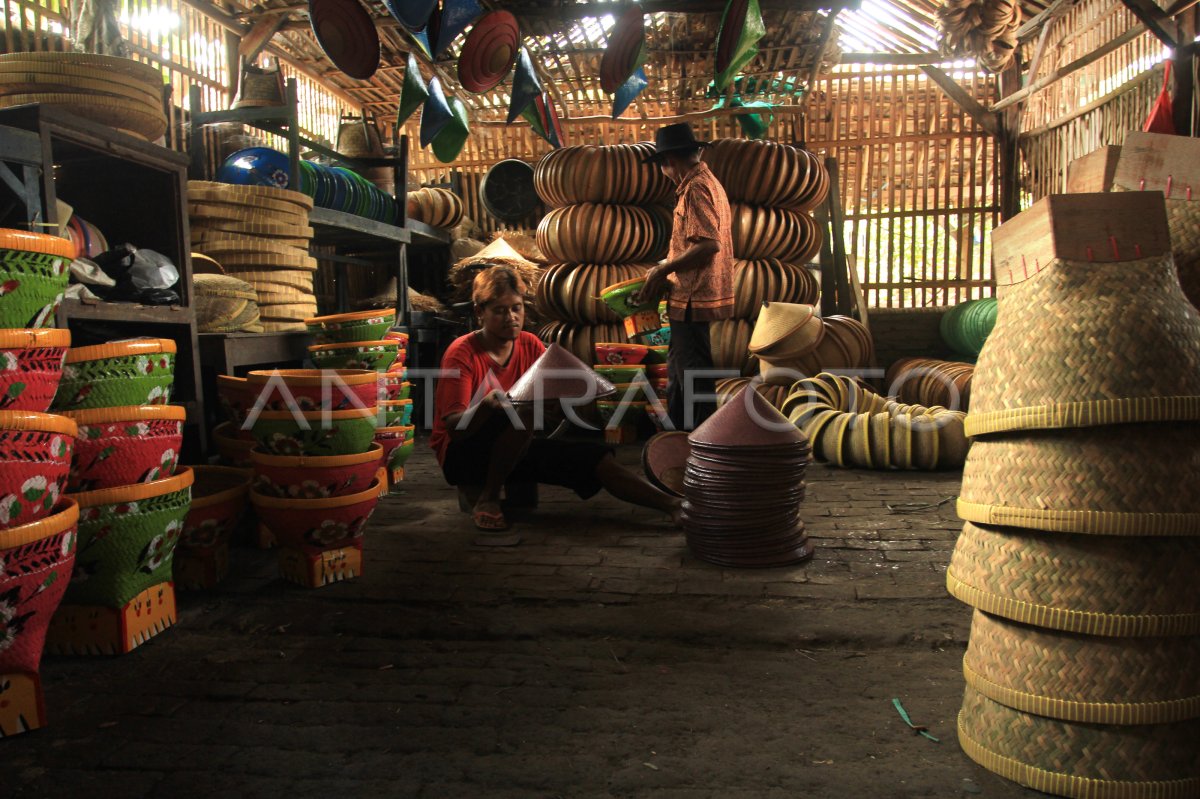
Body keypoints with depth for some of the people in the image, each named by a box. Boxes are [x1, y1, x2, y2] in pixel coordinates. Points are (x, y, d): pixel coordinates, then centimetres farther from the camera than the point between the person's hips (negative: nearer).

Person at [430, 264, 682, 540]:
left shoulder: (530, 345, 2)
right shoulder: (462, 353, -15)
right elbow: (454, 428, -23)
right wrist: (488, 404, -43)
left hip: (513, 451, 6)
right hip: (462, 454, -5)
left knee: (595, 457, -11)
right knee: (521, 413, -35)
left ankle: (672, 505, -12)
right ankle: (488, 500, -21)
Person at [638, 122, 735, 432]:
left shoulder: (695, 188, -15)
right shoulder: (707, 182, 16)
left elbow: (708, 244, -26)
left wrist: (663, 270, -16)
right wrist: (666, 267, 14)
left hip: (693, 300, -11)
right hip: (692, 296, 11)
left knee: (693, 372, -2)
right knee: (678, 369, 18)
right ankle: (679, 435, 29)